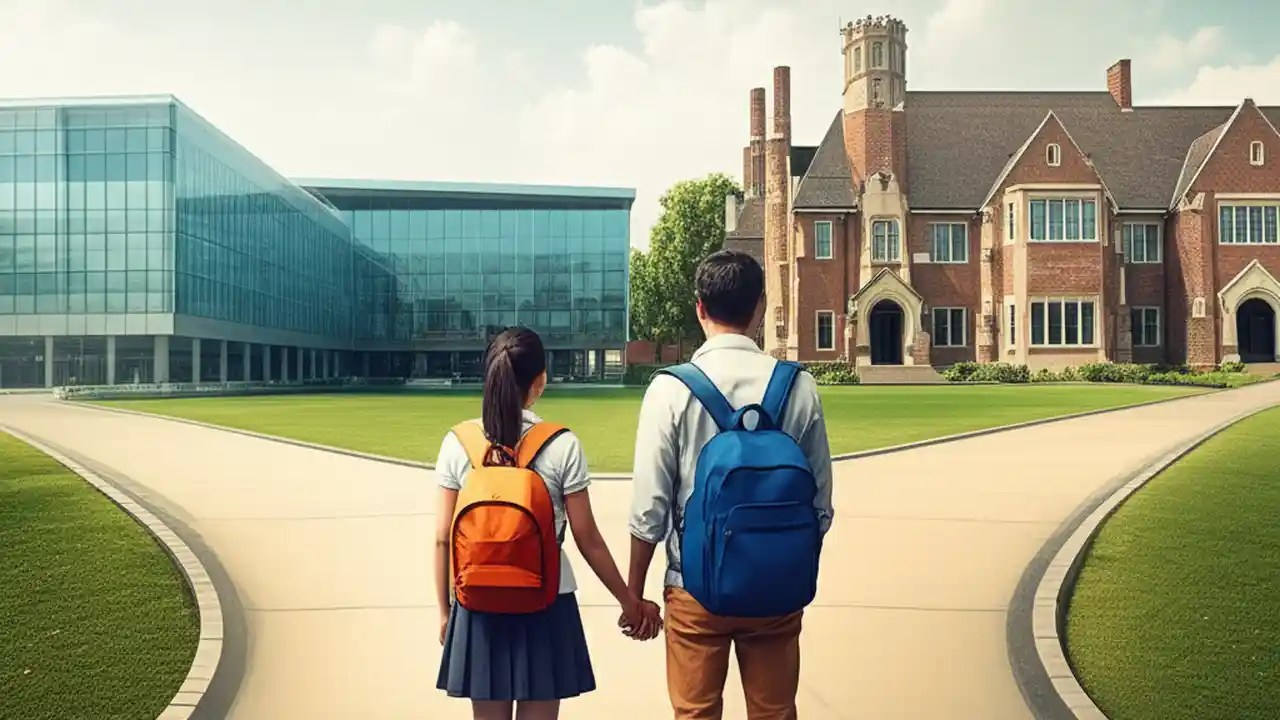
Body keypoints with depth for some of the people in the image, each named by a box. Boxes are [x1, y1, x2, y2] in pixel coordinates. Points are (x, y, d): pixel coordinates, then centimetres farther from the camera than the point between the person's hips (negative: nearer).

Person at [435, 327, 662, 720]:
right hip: (545, 606, -2)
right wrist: (629, 601, 5)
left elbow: (443, 539, -2)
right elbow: (588, 540, -7)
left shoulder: (457, 443, -5)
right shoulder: (561, 445, -10)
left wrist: (445, 610, 10)